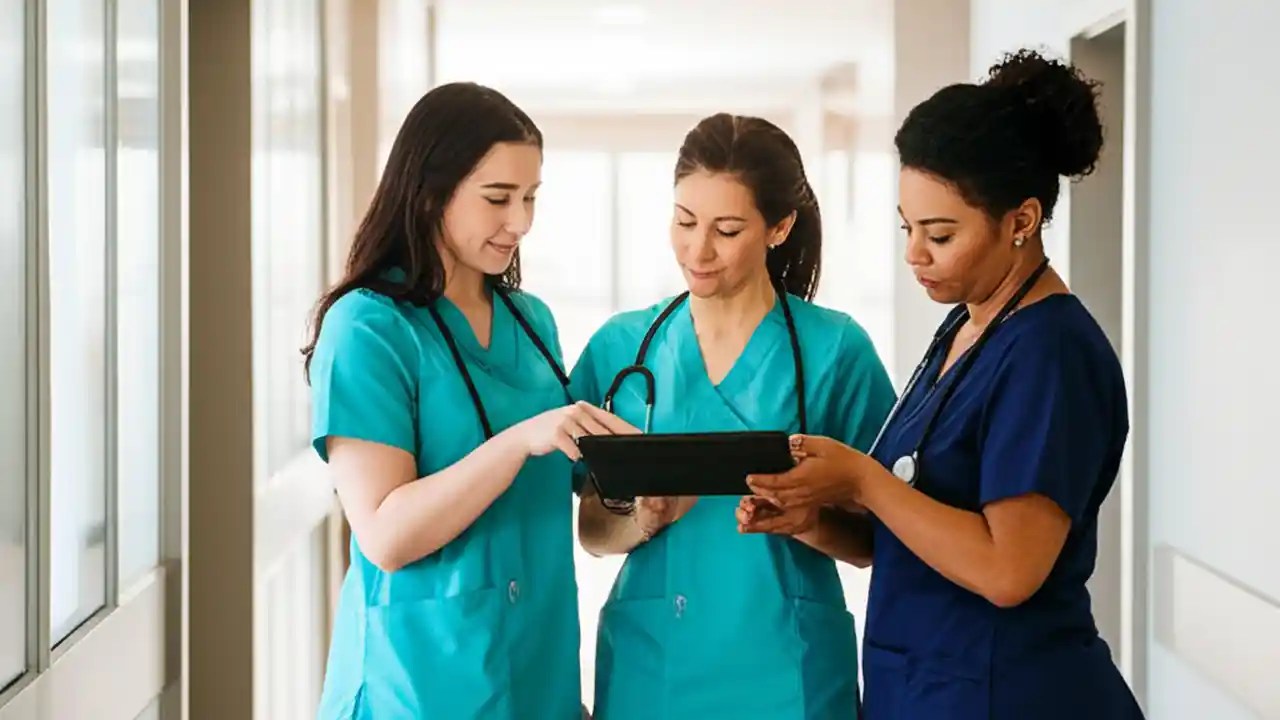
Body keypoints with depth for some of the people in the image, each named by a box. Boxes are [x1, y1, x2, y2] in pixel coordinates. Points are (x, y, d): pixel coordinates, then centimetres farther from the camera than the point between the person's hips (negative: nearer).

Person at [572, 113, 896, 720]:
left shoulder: (835, 348, -5)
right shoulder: (619, 346, 2)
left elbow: (877, 538, -3)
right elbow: (592, 530, 5)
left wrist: (806, 522, -21)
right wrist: (642, 521, -15)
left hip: (782, 669, -2)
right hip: (646, 660, 2)